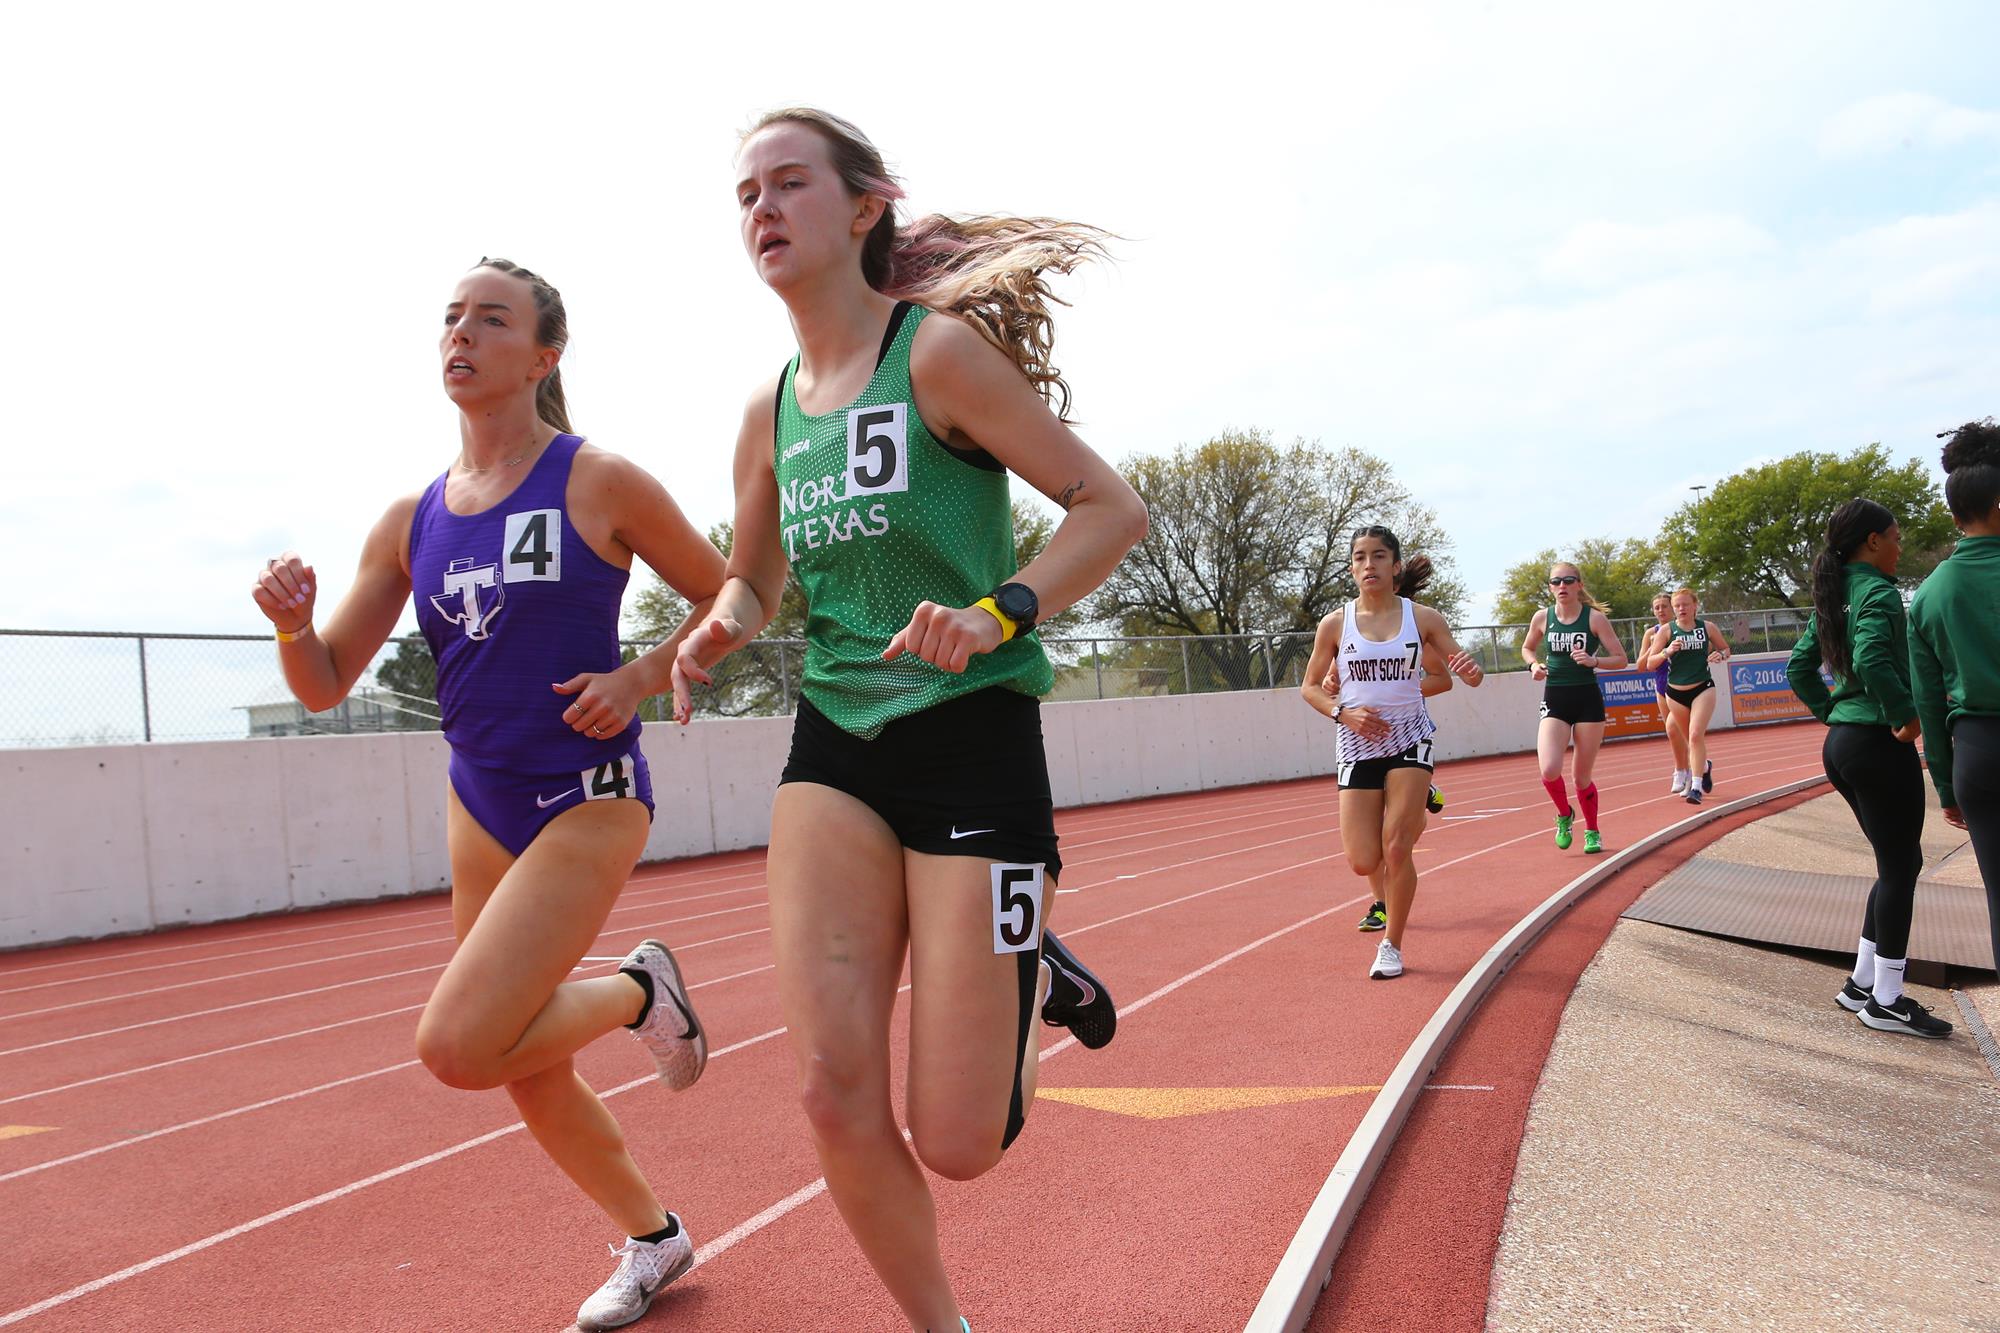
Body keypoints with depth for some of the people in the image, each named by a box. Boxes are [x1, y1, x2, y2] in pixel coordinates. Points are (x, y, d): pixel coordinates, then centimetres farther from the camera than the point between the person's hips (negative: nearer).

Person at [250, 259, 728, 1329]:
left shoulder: (599, 484, -9)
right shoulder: (411, 519, 4)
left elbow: (726, 599, 0)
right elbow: (324, 685, 6)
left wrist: (639, 678, -13)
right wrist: (292, 623, -14)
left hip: (587, 801, -6)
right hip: (480, 806, 6)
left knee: (457, 1045, -19)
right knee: (524, 1068, 15)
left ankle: (639, 992, 9)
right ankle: (652, 1240, 37)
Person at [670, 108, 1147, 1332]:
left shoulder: (940, 348, -8)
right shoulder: (769, 414, 10)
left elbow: (1113, 508, -8)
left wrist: (997, 613, -23)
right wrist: (716, 634, 0)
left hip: (974, 741, -5)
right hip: (834, 747, 5)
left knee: (957, 1143, -3)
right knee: (836, 1094, -7)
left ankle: (1029, 972, 30)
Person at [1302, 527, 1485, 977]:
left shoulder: (1422, 618, -3)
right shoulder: (1335, 624, -3)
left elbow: (1470, 676, 3)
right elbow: (1310, 687, 7)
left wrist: (1471, 670, -21)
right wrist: (1342, 713, -12)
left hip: (1409, 741, -1)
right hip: (1358, 746, 1)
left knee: (1397, 849, -9)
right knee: (1363, 862, -3)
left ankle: (1392, 946, 11)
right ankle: (1385, 899, 36)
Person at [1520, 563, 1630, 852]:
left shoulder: (1595, 617, -5)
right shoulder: (1542, 617, 1)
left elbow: (1621, 659, -2)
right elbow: (1527, 648, 19)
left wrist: (1593, 660, -21)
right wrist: (1534, 665, -2)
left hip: (1588, 700, -1)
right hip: (1555, 701, 1)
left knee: (1582, 775, 6)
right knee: (1550, 771, -18)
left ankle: (1592, 831, 30)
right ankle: (1564, 814, 14)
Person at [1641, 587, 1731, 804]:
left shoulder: (1708, 627, -1)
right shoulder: (1666, 630, -3)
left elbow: (1726, 649, 14)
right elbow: (1649, 664, -6)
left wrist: (1719, 655, -9)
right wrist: (1667, 651, -23)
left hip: (1703, 689, -2)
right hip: (1675, 693, 2)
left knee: (1695, 734, -16)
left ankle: (1696, 786, -13)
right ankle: (1704, 766, 45)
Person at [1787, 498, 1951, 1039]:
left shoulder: (1832, 599, 13)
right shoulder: (1878, 592, -14)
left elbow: (1800, 666, 18)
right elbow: (1872, 658, -31)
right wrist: (1907, 714, -20)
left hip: (1841, 743, 9)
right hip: (1878, 745, -9)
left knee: (1899, 862, 18)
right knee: (1899, 868, 1)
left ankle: (1862, 983, 23)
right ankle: (1886, 1001, 9)